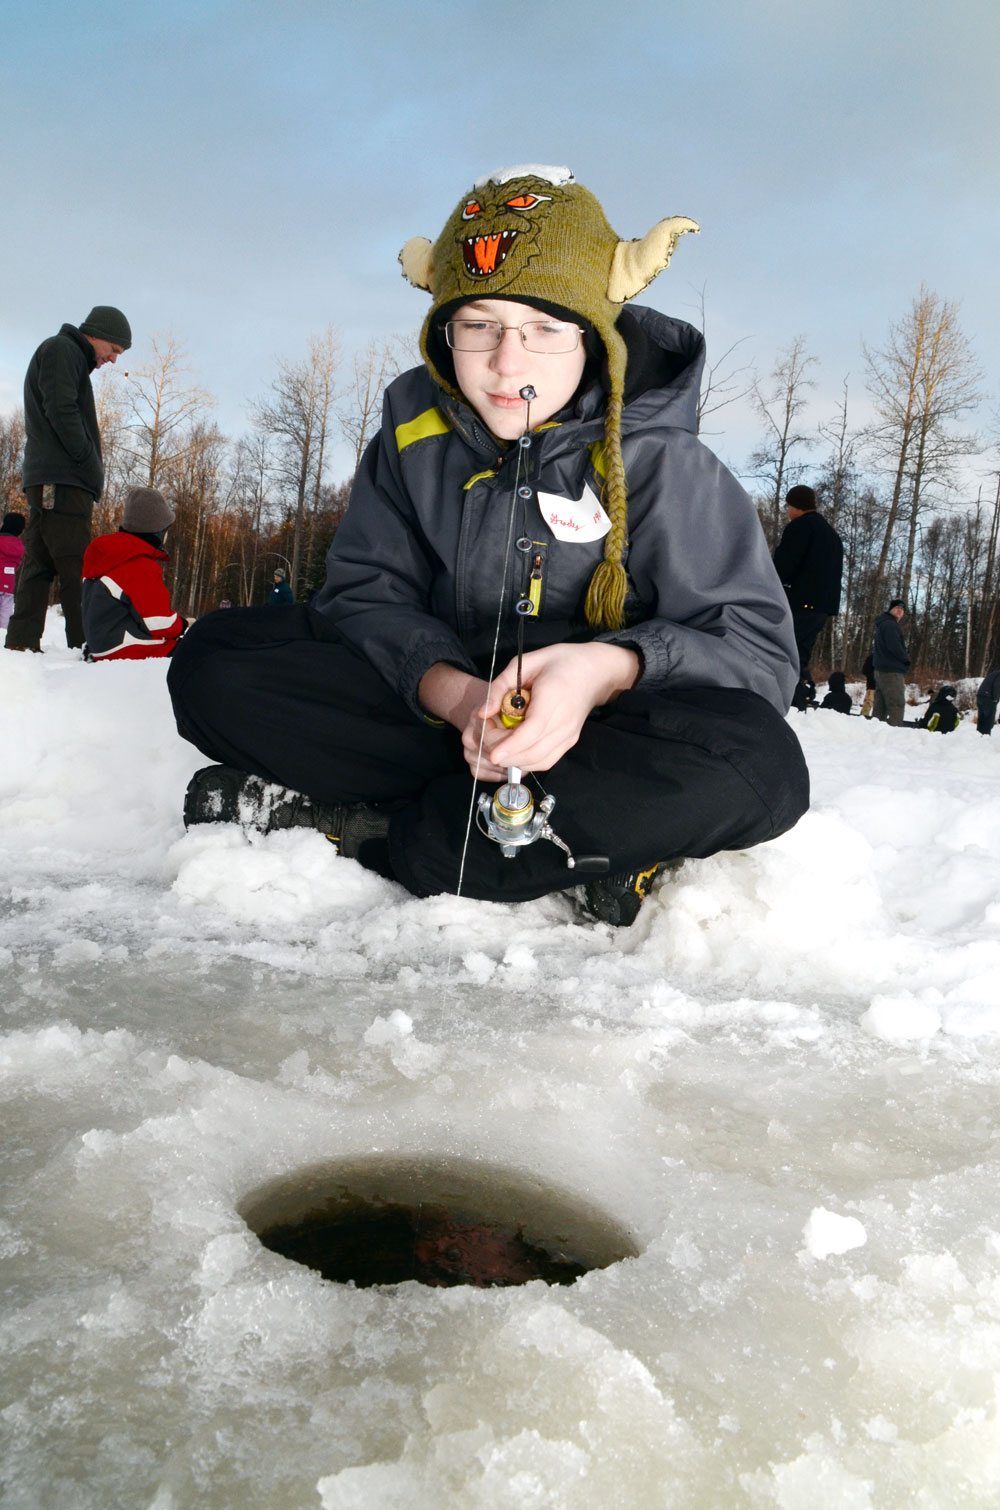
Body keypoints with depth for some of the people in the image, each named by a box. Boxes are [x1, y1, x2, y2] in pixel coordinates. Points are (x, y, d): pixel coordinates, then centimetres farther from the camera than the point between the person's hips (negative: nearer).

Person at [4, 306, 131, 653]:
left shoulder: (73, 361, 30)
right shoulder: (60, 349, 1)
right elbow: (61, 410, -13)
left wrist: (88, 479, 13)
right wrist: (90, 462, -11)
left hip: (48, 482, 10)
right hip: (61, 480, -10)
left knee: (40, 564, 4)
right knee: (76, 567, -14)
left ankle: (22, 642, 2)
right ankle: (88, 645, -18)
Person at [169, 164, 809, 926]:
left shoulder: (662, 462, -12)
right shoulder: (414, 426, -1)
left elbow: (757, 647, -15)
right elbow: (365, 592, -6)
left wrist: (610, 669, -36)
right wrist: (449, 689, -28)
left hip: (601, 726, -2)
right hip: (442, 705, 3)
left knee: (757, 763, -36)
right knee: (213, 659, -16)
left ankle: (355, 827, -24)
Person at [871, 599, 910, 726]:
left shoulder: (882, 625, 22)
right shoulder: (889, 625, -10)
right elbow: (894, 646, -21)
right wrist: (906, 660, -5)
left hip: (881, 671, 10)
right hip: (892, 672, -10)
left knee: (880, 705, 9)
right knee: (897, 704, -13)